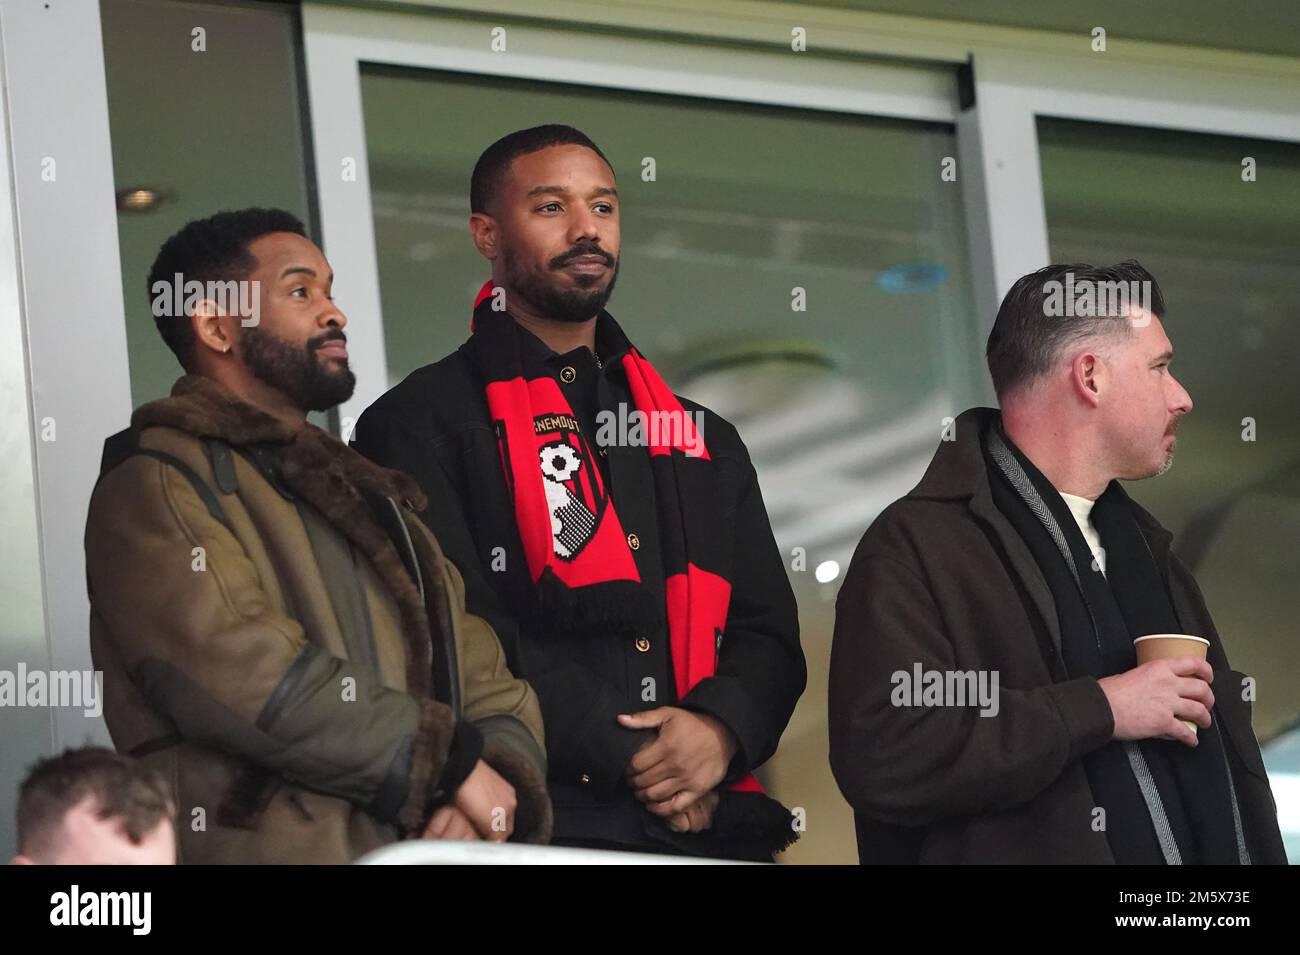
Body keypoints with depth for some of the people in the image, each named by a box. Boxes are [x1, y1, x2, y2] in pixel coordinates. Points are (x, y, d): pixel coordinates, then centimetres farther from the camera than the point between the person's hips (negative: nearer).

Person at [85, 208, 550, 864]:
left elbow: (486, 683, 19)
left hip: (427, 846, 6)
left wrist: (499, 776, -3)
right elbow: (239, 672, -13)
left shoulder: (368, 492, 26)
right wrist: (452, 763, -7)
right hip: (280, 848, -6)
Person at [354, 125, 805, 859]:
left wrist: (720, 730, -9)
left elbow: (768, 633, 13)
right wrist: (634, 758, -13)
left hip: (716, 822, 5)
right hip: (539, 823, -4)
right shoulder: (424, 426, 3)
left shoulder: (704, 441, 20)